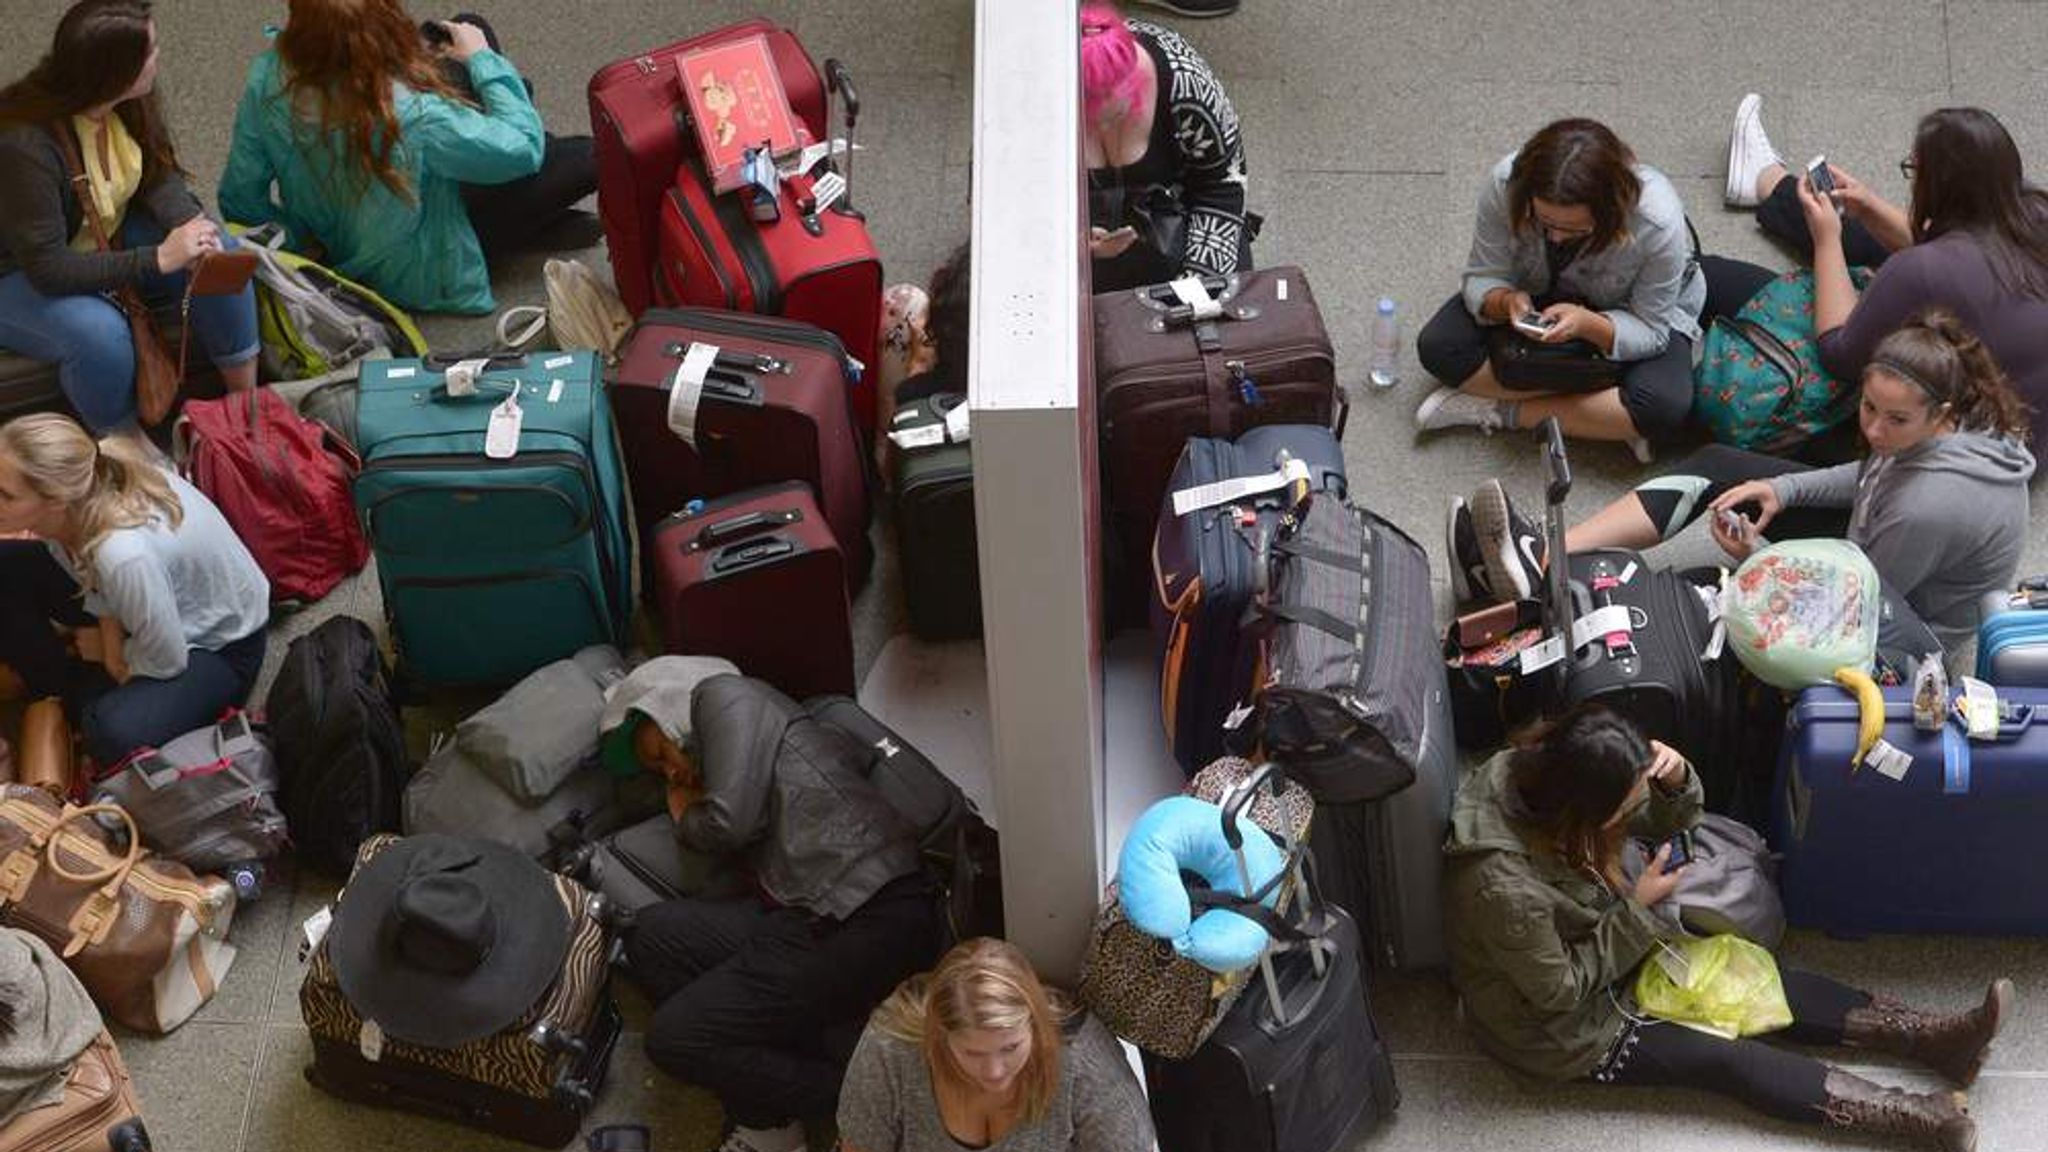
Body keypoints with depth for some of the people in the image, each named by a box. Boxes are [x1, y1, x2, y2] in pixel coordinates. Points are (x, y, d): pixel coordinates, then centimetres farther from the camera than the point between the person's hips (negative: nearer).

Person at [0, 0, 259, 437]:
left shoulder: (131, 101, -16)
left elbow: (158, 174, -1)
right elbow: (47, 269, -33)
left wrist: (190, 222, -23)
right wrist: (158, 258, -36)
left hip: (108, 242, 7)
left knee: (223, 252, -14)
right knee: (100, 333, -35)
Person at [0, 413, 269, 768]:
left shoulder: (125, 554, -44)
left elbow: (166, 664, -26)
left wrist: (105, 648, -7)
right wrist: (110, 636, -13)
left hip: (219, 643, -7)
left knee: (115, 735, -32)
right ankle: (69, 703, 6)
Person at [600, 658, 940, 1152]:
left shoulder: (724, 695, 7)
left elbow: (730, 822, -7)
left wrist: (687, 821, 15)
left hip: (870, 921, -9)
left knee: (673, 1038, -5)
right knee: (654, 937, 5)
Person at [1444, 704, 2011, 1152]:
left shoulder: (1543, 775, -19)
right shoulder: (1506, 888, -40)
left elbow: (1664, 819, -4)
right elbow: (1559, 992, -25)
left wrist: (1675, 780, -27)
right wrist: (1637, 906, -22)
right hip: (1556, 1026, -8)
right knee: (1725, 1058, -10)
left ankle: (1936, 1038, 3)